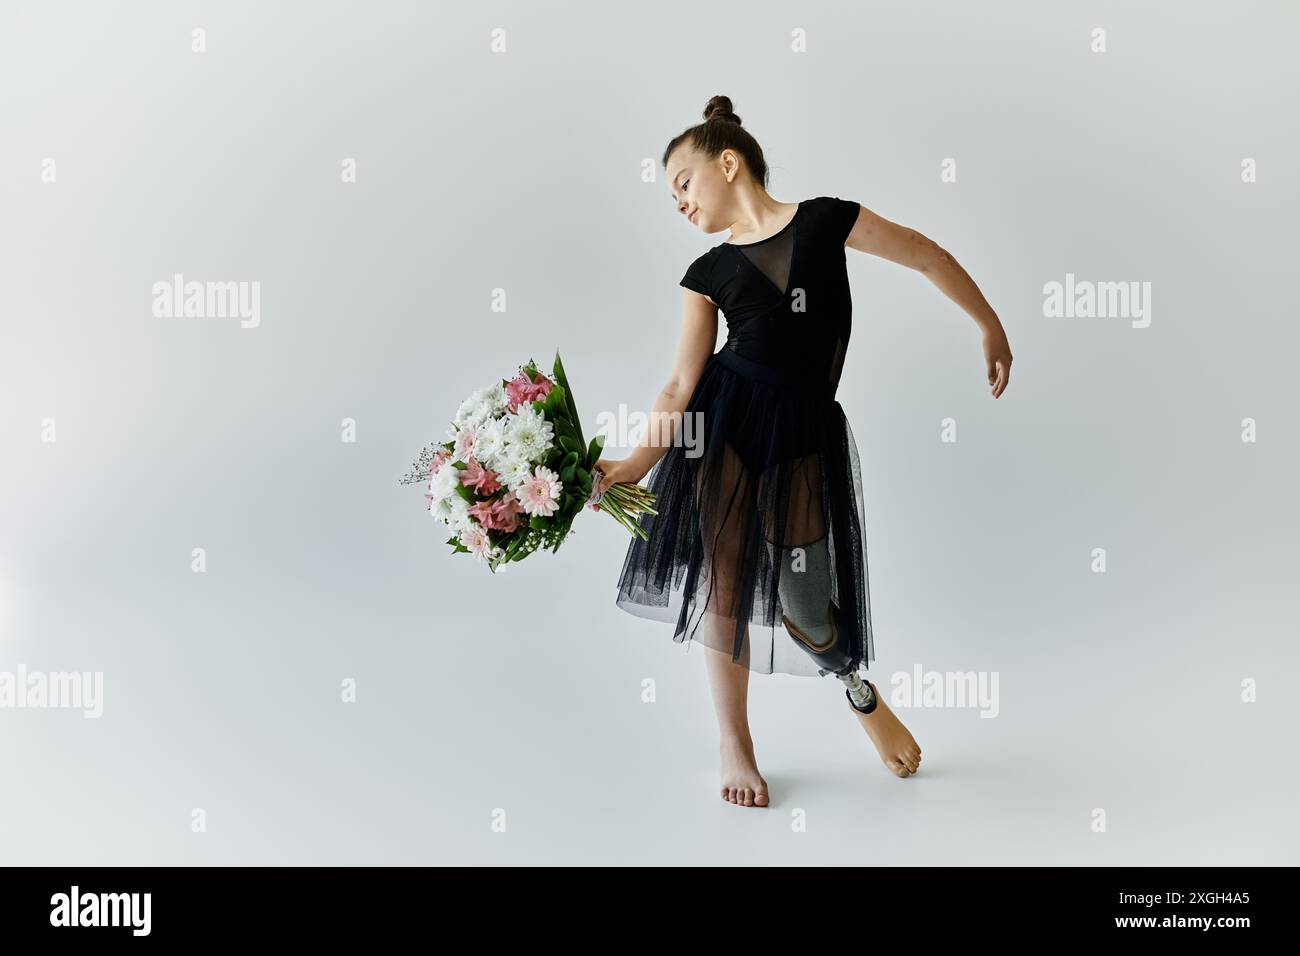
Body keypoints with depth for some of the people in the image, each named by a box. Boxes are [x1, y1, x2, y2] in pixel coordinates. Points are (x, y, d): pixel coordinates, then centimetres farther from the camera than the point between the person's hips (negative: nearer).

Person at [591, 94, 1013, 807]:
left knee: (803, 600, -1)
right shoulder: (708, 272, 7)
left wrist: (990, 326, 17)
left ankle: (858, 687, 34)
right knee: (724, 574, 0)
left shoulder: (825, 220, 2)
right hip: (724, 418, 2)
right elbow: (683, 382, 0)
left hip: (802, 427, -2)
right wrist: (636, 462, -12)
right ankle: (734, 741, 19)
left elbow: (928, 257, 11)